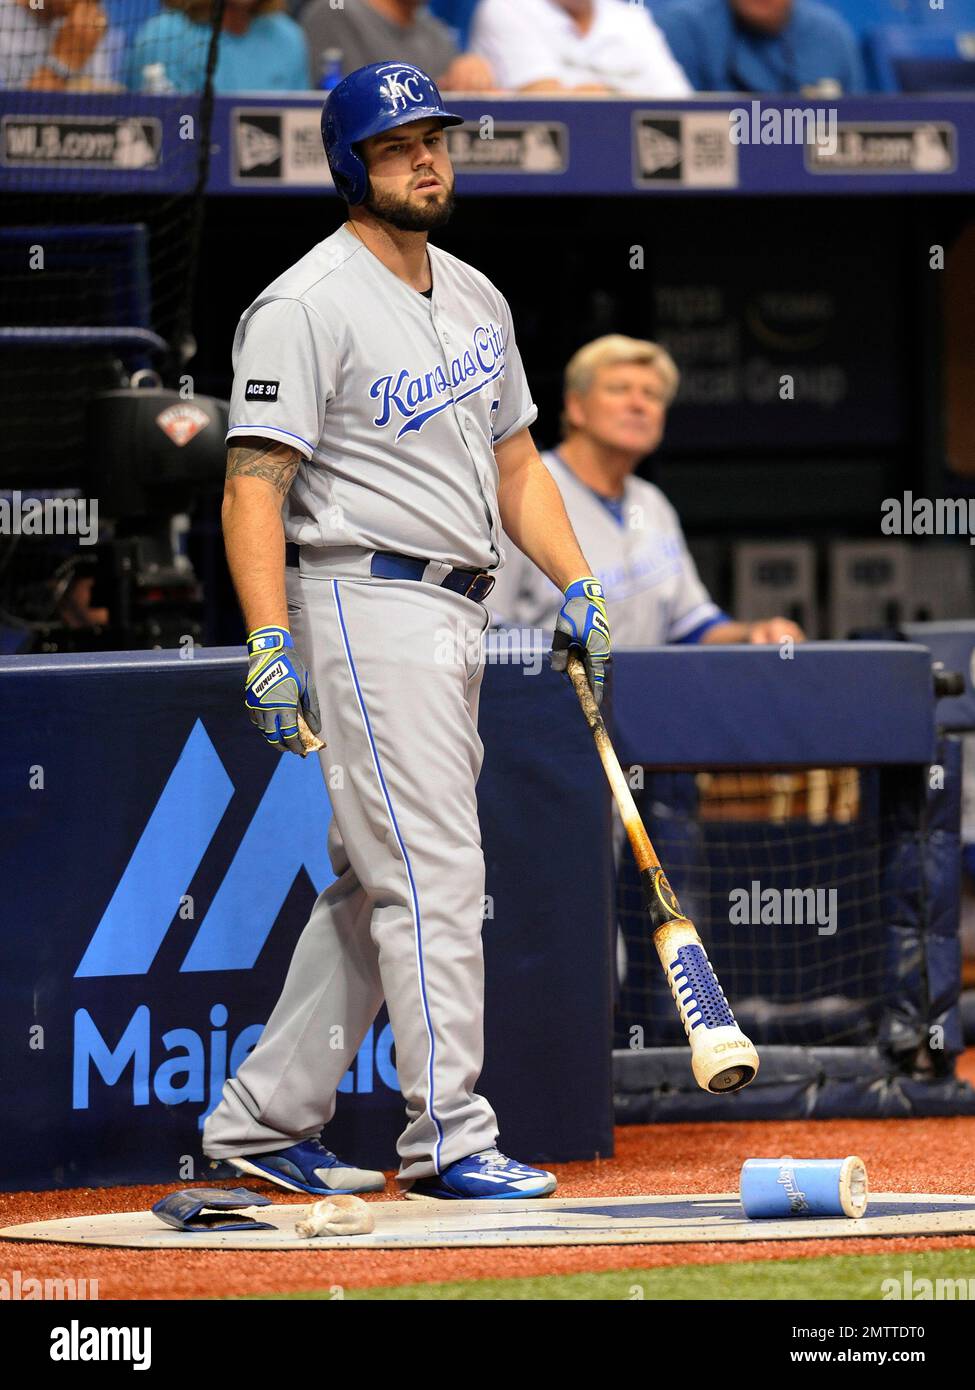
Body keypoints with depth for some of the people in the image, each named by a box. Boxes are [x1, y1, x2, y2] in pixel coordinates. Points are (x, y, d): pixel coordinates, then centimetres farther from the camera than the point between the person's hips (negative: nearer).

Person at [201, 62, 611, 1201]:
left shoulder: (475, 297, 16)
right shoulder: (306, 307, -11)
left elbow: (513, 462, 22)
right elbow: (254, 483, -16)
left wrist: (575, 587, 8)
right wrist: (270, 640, -26)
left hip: (455, 618, 9)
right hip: (364, 605, -9)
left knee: (374, 888, 11)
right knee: (434, 873, -11)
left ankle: (262, 1120, 18)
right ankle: (447, 1136, -8)